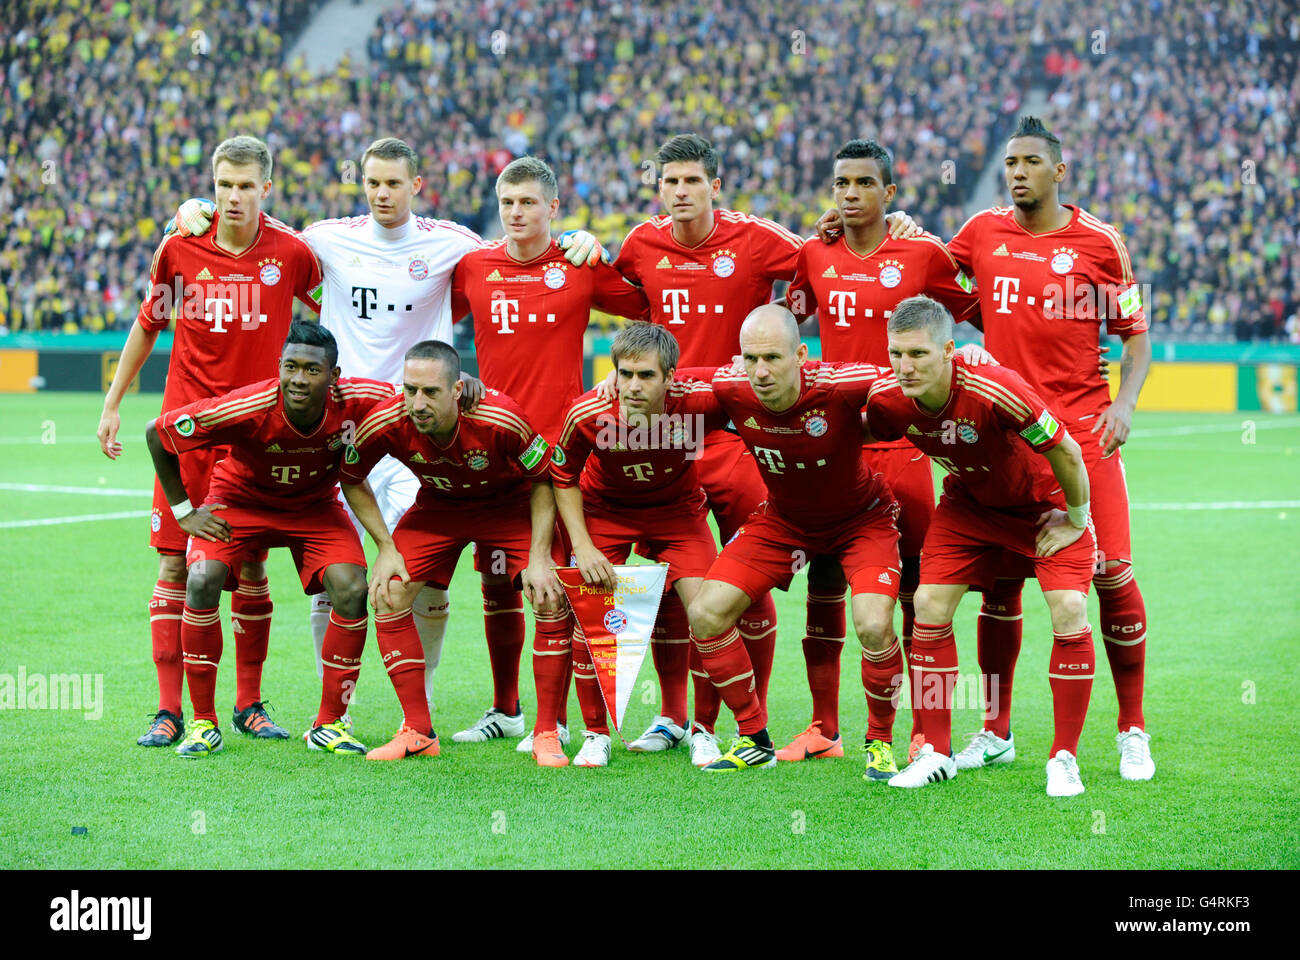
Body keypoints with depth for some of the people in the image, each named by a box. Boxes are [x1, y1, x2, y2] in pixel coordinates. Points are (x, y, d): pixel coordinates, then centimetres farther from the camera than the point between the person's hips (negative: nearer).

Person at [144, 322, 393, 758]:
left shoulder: (355, 403, -29)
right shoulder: (247, 408, -35)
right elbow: (157, 433, -21)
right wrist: (183, 511, -15)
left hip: (315, 506, 2)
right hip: (239, 499, -2)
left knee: (352, 590, -20)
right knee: (201, 581, -26)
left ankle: (329, 725, -3)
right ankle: (203, 723, -11)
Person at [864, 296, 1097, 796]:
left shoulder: (997, 392, -39)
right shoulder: (886, 400, -24)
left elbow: (1066, 453, -27)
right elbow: (858, 439, 2)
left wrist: (1076, 520, -15)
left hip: (1044, 501, -4)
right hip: (968, 503, 4)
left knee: (1070, 614, -17)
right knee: (929, 605, -6)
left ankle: (1063, 758, -3)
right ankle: (936, 754, 7)